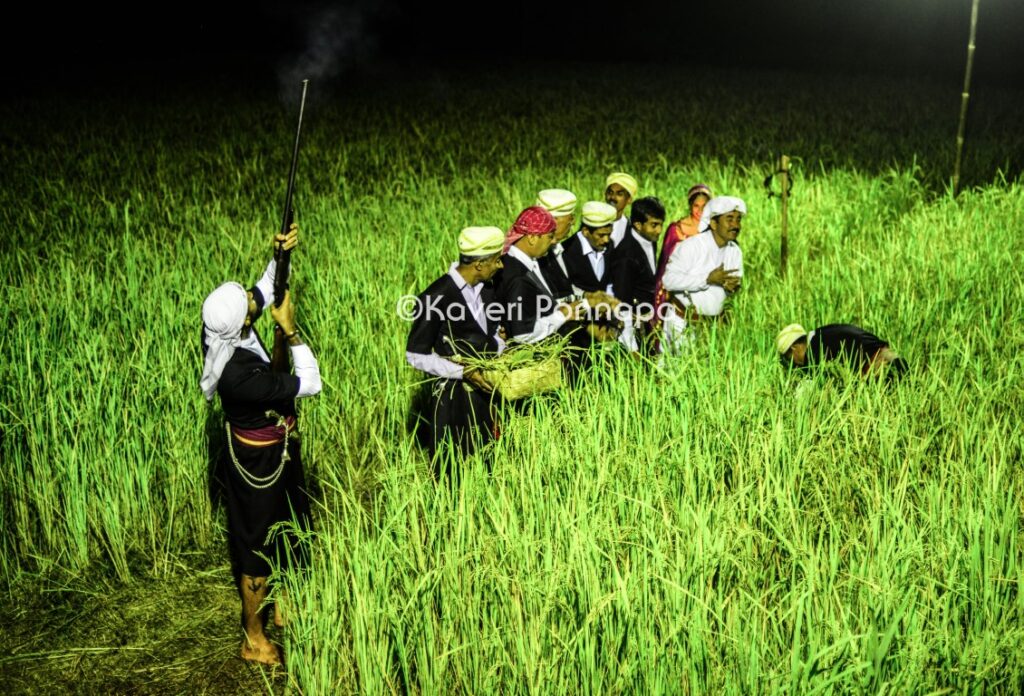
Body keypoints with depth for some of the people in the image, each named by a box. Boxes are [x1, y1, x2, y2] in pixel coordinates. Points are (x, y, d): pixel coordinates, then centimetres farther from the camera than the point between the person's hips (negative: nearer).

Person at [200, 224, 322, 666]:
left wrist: (280, 256, -9)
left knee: (289, 526, 26)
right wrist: (291, 330, -25)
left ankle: (282, 605, 49)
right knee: (258, 545, 9)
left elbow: (264, 291, 5)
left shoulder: (223, 331, -14)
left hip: (277, 450, 9)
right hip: (259, 461, -9)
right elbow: (310, 384, -29)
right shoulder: (239, 375, -38)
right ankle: (254, 638, 29)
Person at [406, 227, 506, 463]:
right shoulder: (436, 298, -18)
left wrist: (500, 352, -1)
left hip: (487, 390, 6)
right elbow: (416, 355, -13)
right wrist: (462, 372, -20)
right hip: (452, 398, -6)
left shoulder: (485, 289, 4)